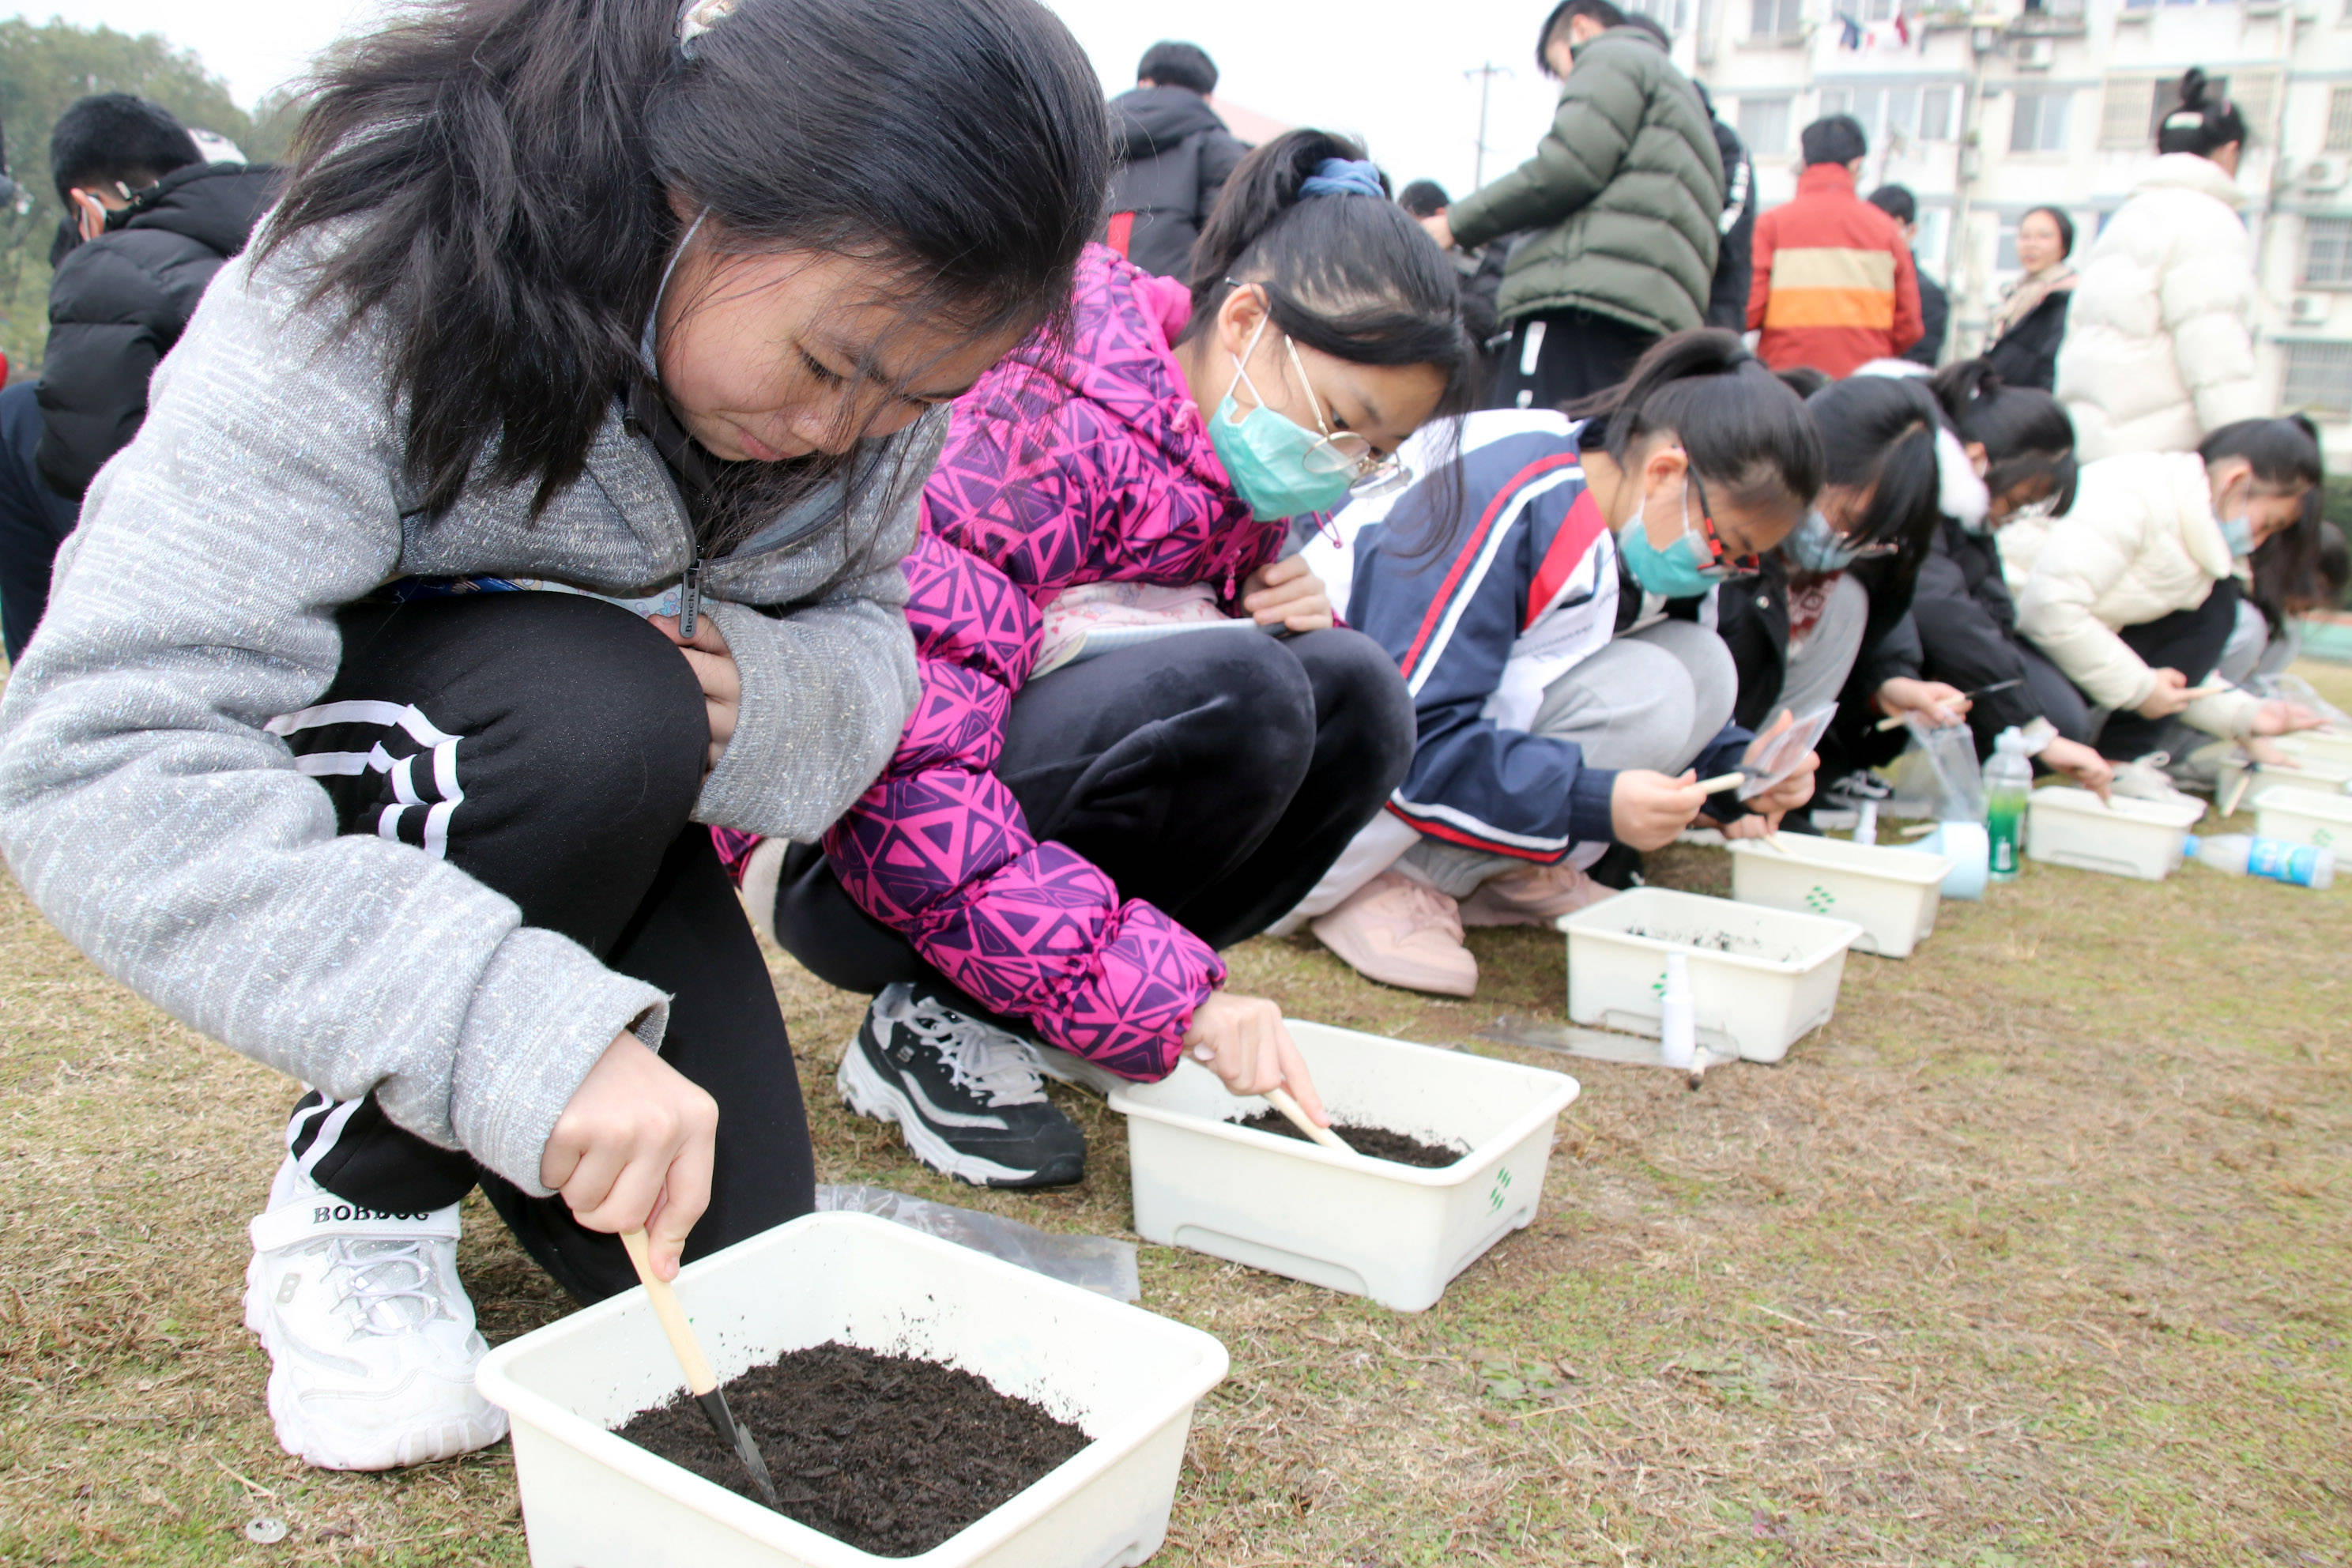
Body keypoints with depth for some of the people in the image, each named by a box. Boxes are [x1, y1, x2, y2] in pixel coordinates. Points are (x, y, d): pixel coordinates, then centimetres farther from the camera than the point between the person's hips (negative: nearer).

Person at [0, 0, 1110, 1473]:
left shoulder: (877, 330, -15)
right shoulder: (379, 287, -33)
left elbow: (868, 633, -5)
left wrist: (774, 701, -31)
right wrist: (525, 1028, -51)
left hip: (607, 798, 5)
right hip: (306, 751, -4)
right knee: (598, 714, -38)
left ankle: (445, 1119, 24)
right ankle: (353, 1206, -11)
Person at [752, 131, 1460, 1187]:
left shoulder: (1236, 469, 3)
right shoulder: (1052, 418, -23)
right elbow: (904, 777, -31)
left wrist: (1290, 615, -9)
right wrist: (1175, 996, -34)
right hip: (848, 854, -8)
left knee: (1355, 691, -9)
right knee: (1235, 695, -29)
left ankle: (1024, 1010, -5)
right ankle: (934, 1022, -12)